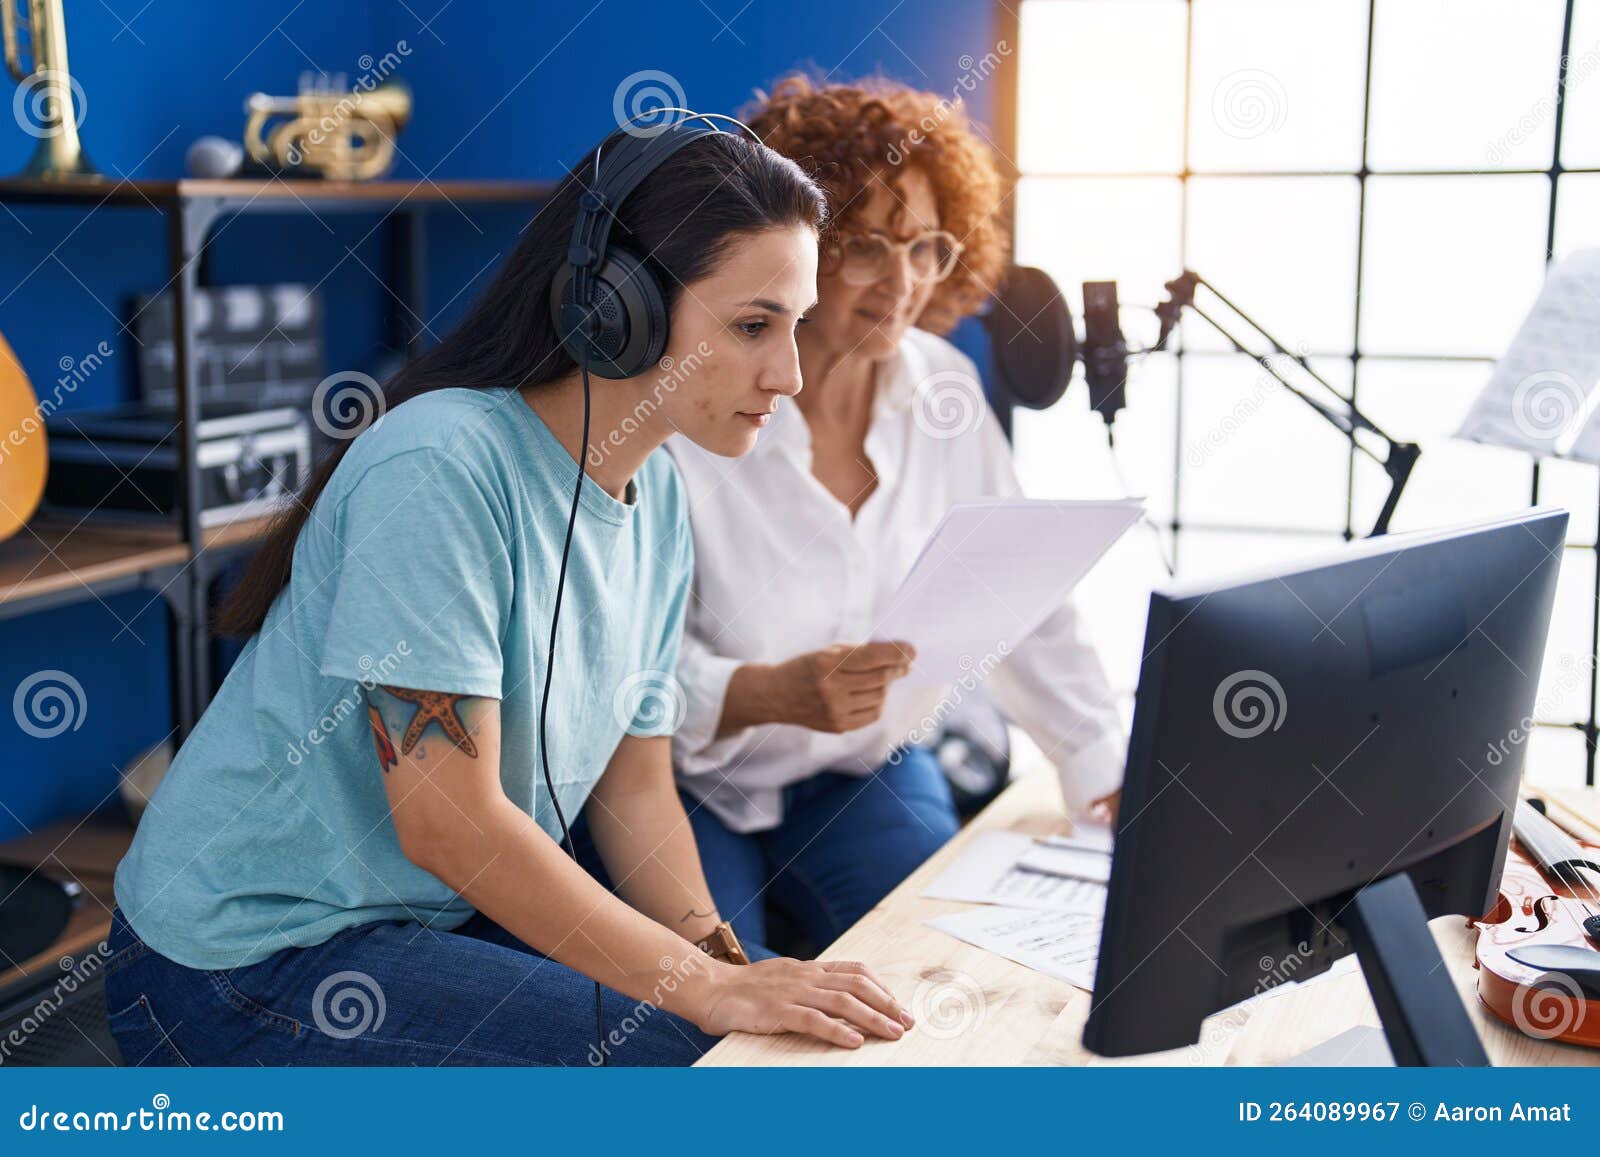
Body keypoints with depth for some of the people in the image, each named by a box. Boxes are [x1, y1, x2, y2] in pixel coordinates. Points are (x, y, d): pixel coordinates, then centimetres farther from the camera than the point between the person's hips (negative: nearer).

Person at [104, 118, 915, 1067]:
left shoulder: (659, 495, 1)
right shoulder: (438, 466, -24)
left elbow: (636, 788, 5)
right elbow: (446, 820, -25)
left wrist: (727, 962, -10)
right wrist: (711, 989, -23)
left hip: (444, 916, 7)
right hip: (251, 959, -7)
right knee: (684, 1050, -19)